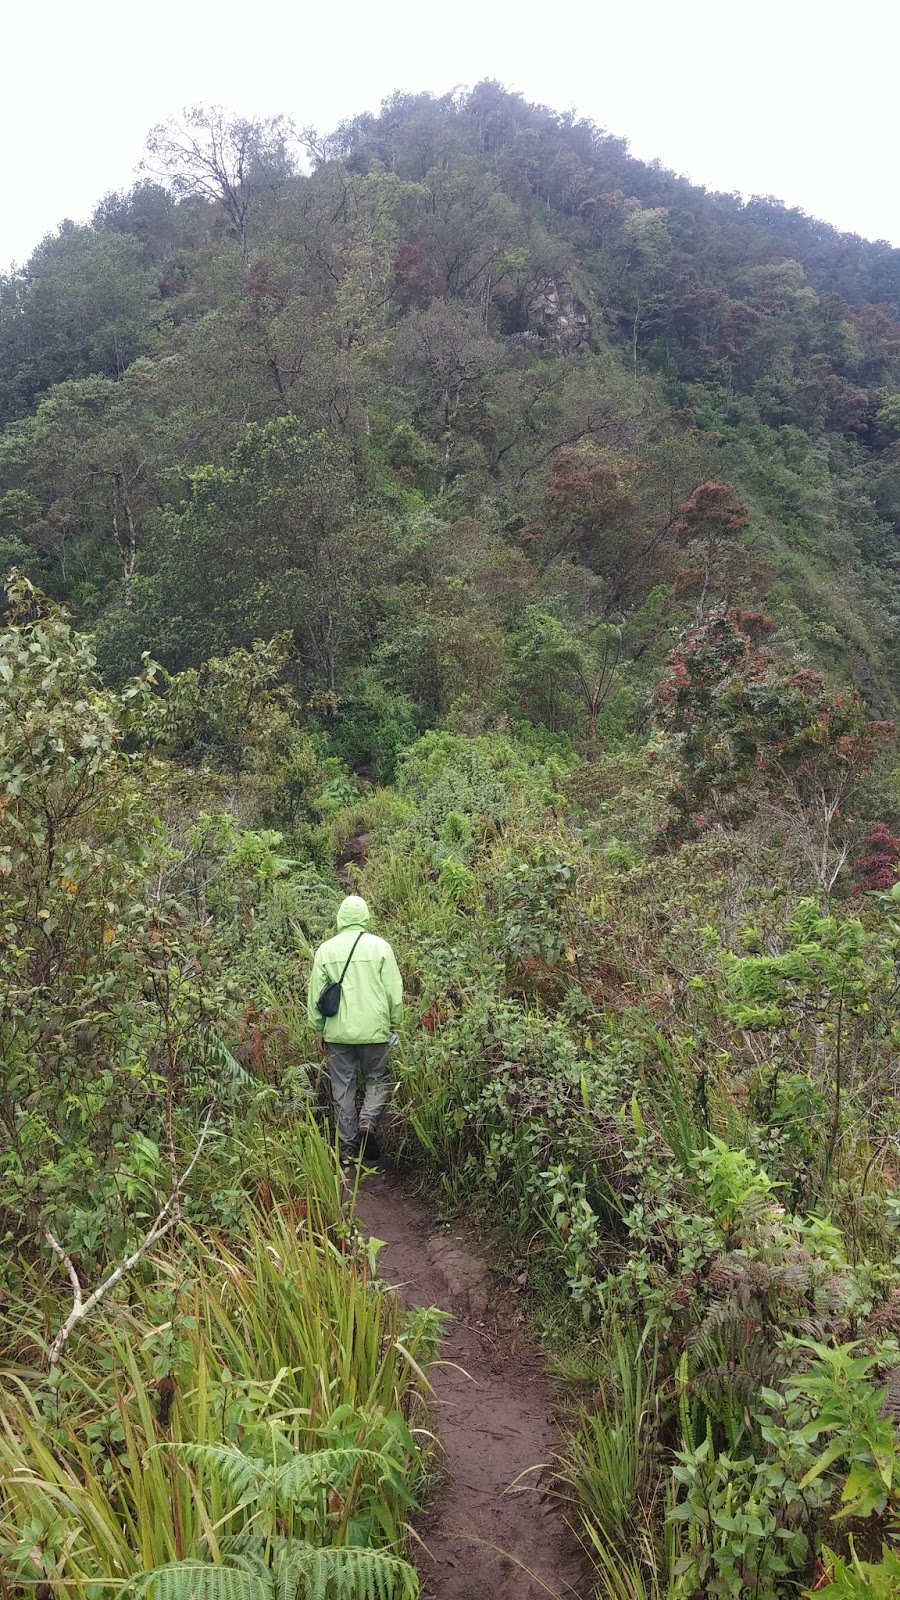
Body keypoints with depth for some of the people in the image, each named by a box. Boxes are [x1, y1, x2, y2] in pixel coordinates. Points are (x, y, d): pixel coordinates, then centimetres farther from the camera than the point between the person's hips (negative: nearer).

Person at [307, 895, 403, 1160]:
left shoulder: (325, 950, 0)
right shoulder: (379, 946, -5)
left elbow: (315, 995, 4)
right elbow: (394, 990, -3)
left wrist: (319, 1030, 15)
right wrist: (394, 1023, 10)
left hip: (337, 1032, 2)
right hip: (373, 1029, -2)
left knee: (342, 1086, 11)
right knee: (378, 1079, 14)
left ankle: (347, 1146, 14)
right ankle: (367, 1120, -10)